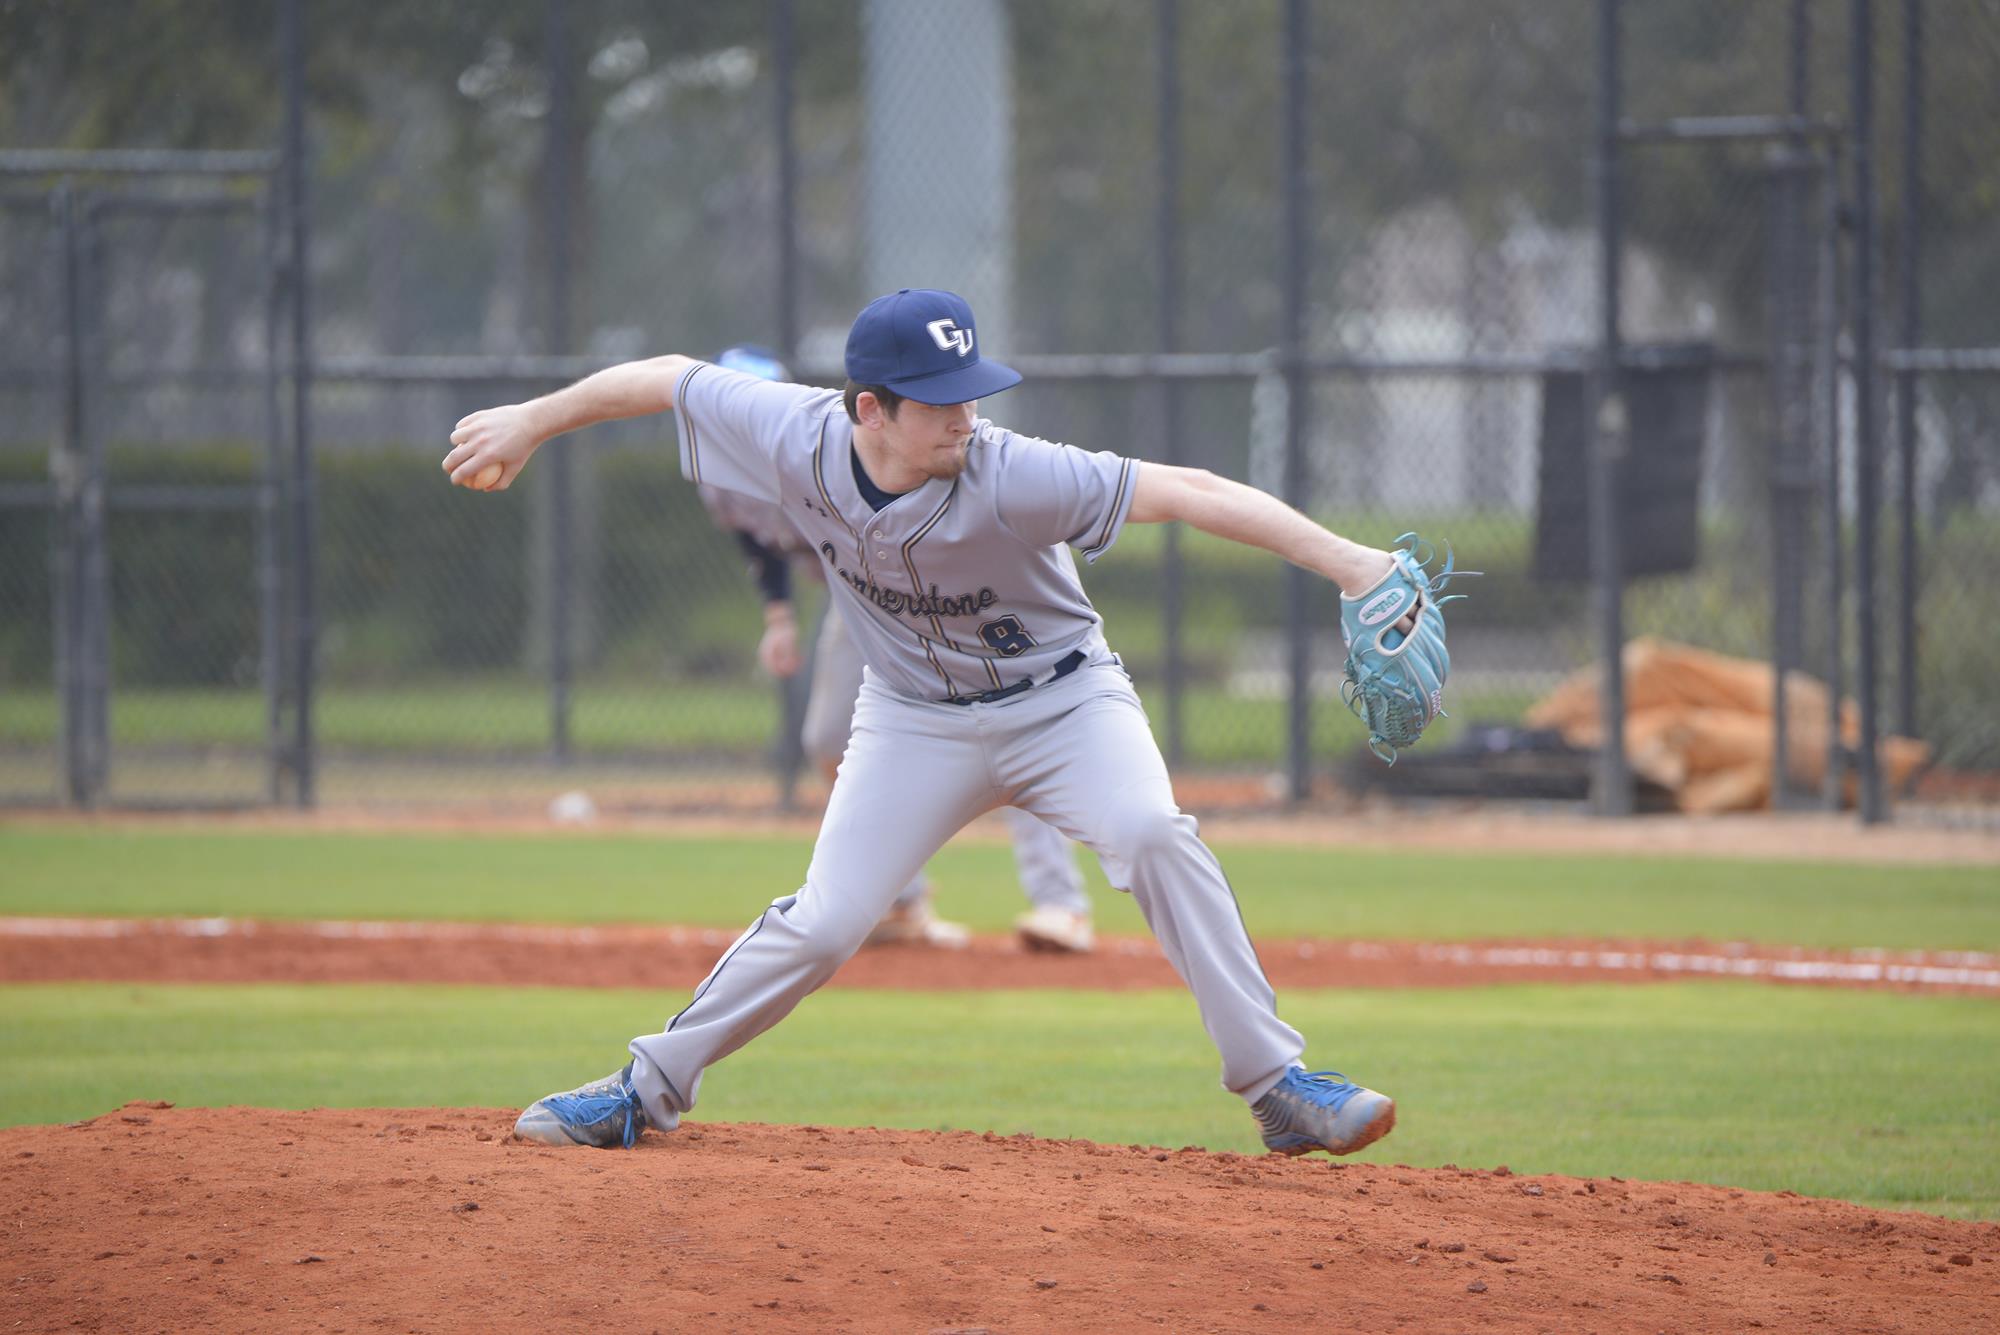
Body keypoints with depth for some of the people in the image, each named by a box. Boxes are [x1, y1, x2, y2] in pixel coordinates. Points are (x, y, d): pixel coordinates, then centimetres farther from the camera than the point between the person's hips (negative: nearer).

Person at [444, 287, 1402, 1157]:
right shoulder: (798, 439, -23)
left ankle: (1277, 1087, -22)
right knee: (822, 924, -6)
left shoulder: (1008, 476, -33)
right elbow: (669, 378, -6)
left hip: (1061, 697, -2)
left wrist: (1344, 563, -48)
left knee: (1152, 835, -27)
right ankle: (650, 1086, 13)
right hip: (917, 717, 2)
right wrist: (531, 423, 6)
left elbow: (1188, 493, -39)